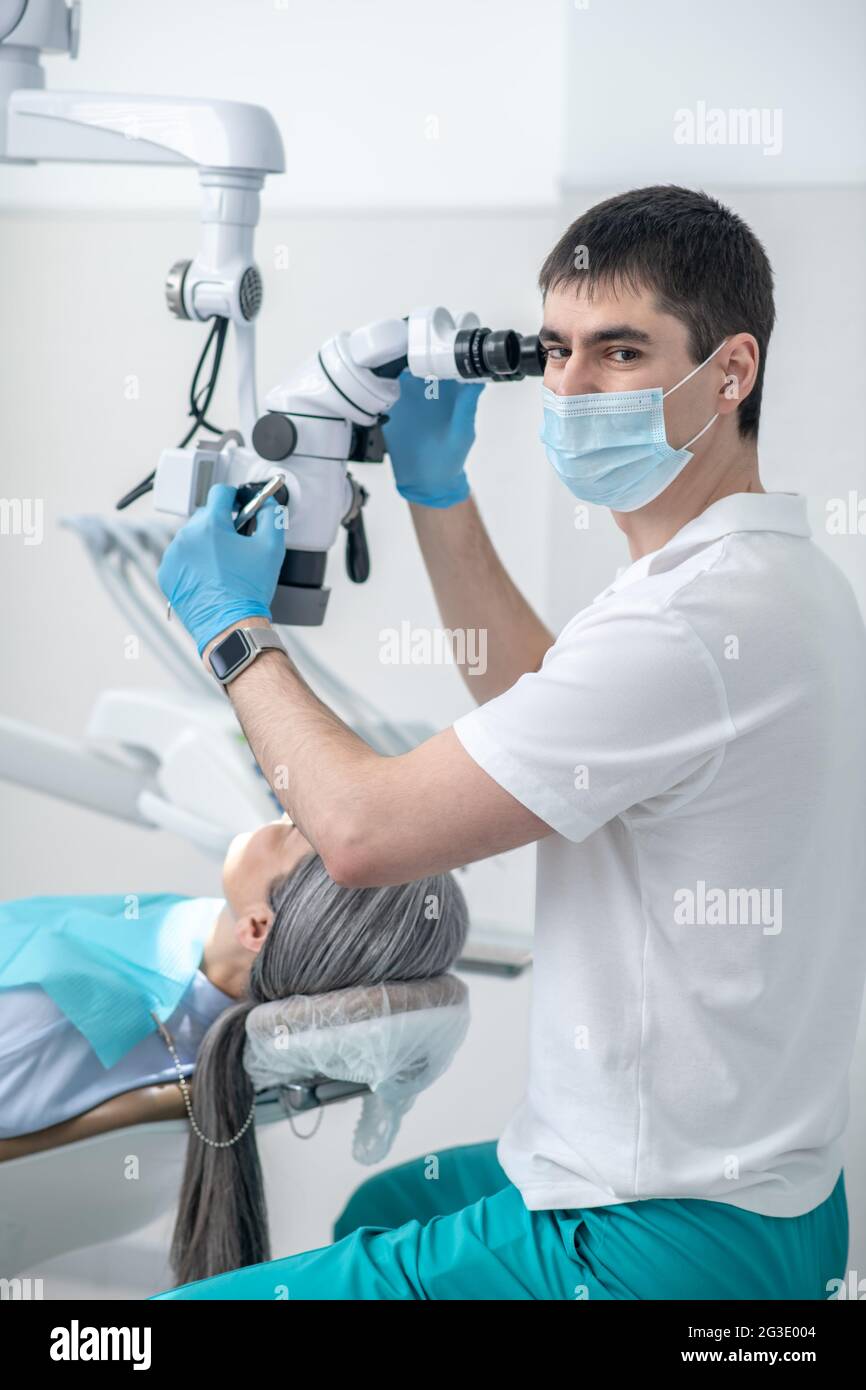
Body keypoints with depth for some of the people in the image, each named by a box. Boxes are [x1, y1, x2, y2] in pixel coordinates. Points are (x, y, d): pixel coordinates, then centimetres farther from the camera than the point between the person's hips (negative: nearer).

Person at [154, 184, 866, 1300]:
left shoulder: (694, 621, -27)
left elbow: (362, 829, -23)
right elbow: (538, 702, 22)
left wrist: (233, 626, -6)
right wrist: (438, 492, 18)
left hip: (663, 1240, -11)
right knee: (384, 1206, 36)